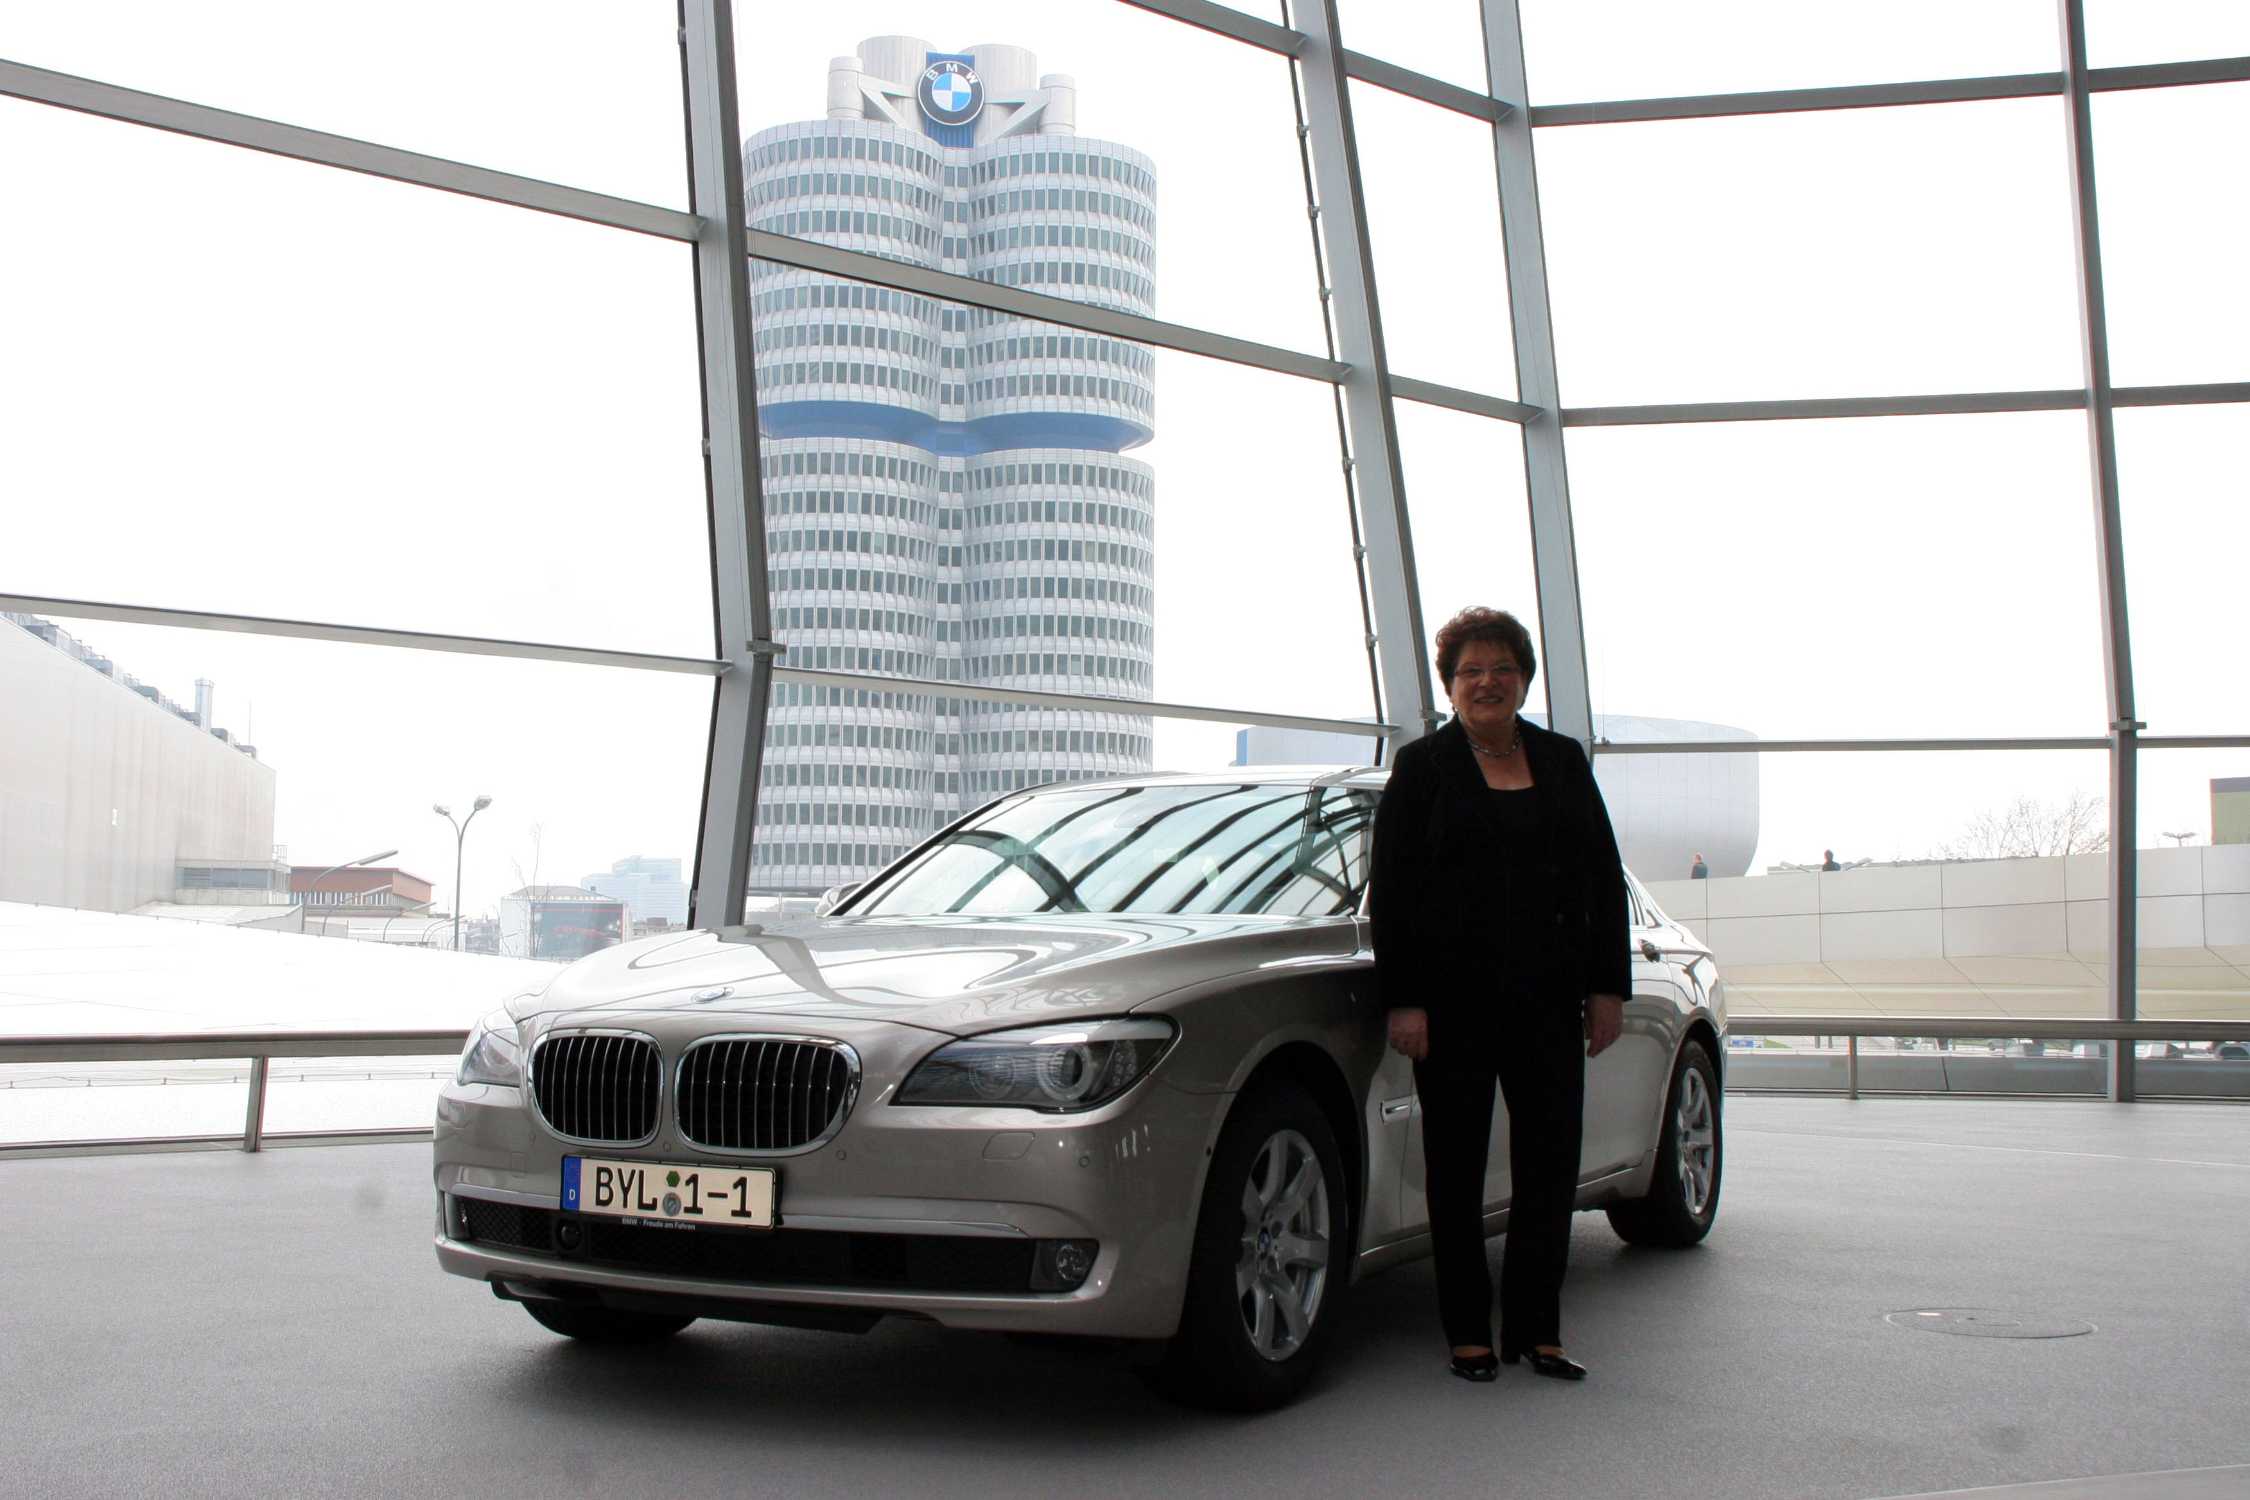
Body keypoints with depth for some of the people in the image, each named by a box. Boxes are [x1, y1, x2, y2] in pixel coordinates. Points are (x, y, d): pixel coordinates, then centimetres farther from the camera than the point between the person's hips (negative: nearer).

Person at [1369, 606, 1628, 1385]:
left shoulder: (1563, 761, 13)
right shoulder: (1422, 767, 3)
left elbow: (1604, 878, 13)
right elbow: (1391, 890, -1)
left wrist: (1607, 986, 6)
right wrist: (1402, 999, -9)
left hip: (1547, 998, 3)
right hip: (1454, 1000, -3)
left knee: (1552, 1161, 3)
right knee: (1457, 1167, 3)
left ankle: (1536, 1328, 13)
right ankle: (1468, 1333, 11)